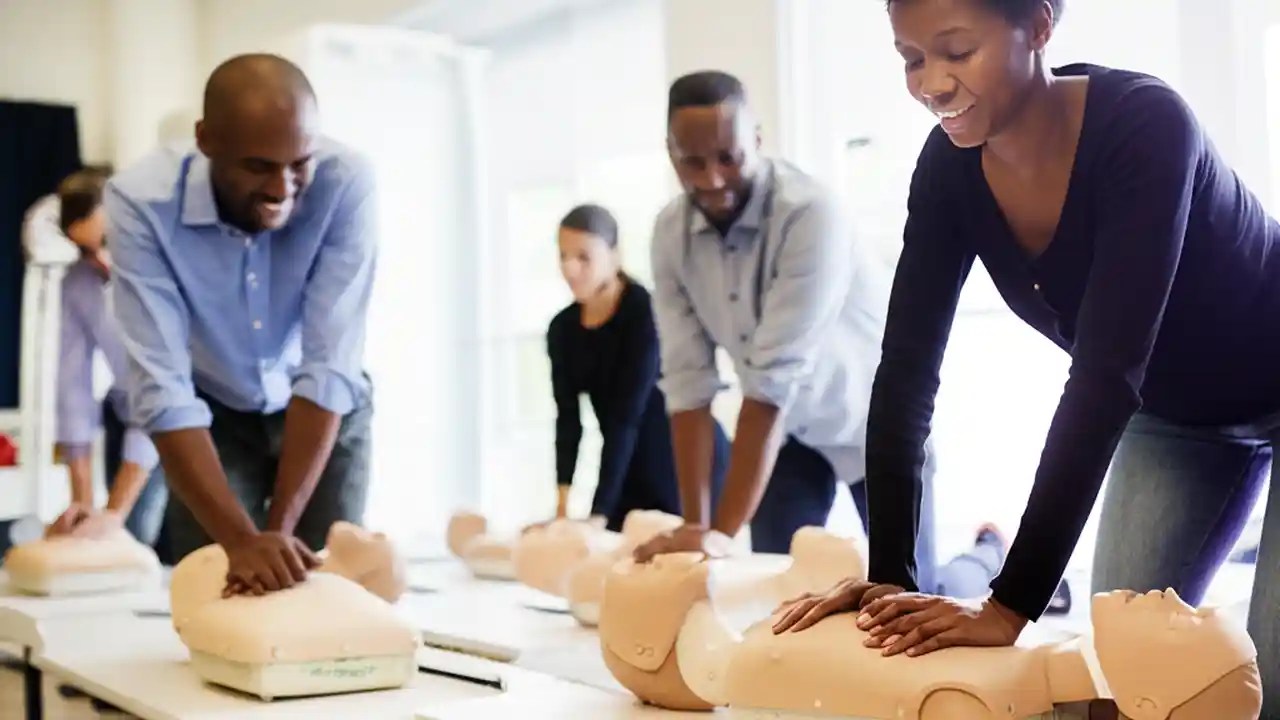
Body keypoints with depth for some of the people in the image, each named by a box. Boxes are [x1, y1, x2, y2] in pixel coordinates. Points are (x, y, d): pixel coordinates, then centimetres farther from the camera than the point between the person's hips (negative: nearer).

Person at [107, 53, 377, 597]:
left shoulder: (345, 182, -29)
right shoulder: (142, 201, -29)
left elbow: (329, 367, -30)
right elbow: (161, 390, -32)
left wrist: (280, 528, -34)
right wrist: (241, 538, -41)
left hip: (325, 412, 0)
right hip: (214, 415, 0)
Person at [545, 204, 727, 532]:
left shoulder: (645, 311, -19)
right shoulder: (562, 330, 0)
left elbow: (627, 416, -25)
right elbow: (568, 419, -8)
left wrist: (598, 513, -30)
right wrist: (563, 501, -22)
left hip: (691, 466, -5)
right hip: (632, 478, 6)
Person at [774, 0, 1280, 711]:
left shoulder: (1144, 124, -35)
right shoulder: (951, 164, -17)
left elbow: (1105, 375, -39)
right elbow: (907, 367, -17)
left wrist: (1014, 603, -40)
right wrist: (889, 576, -23)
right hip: (1173, 414, 5)